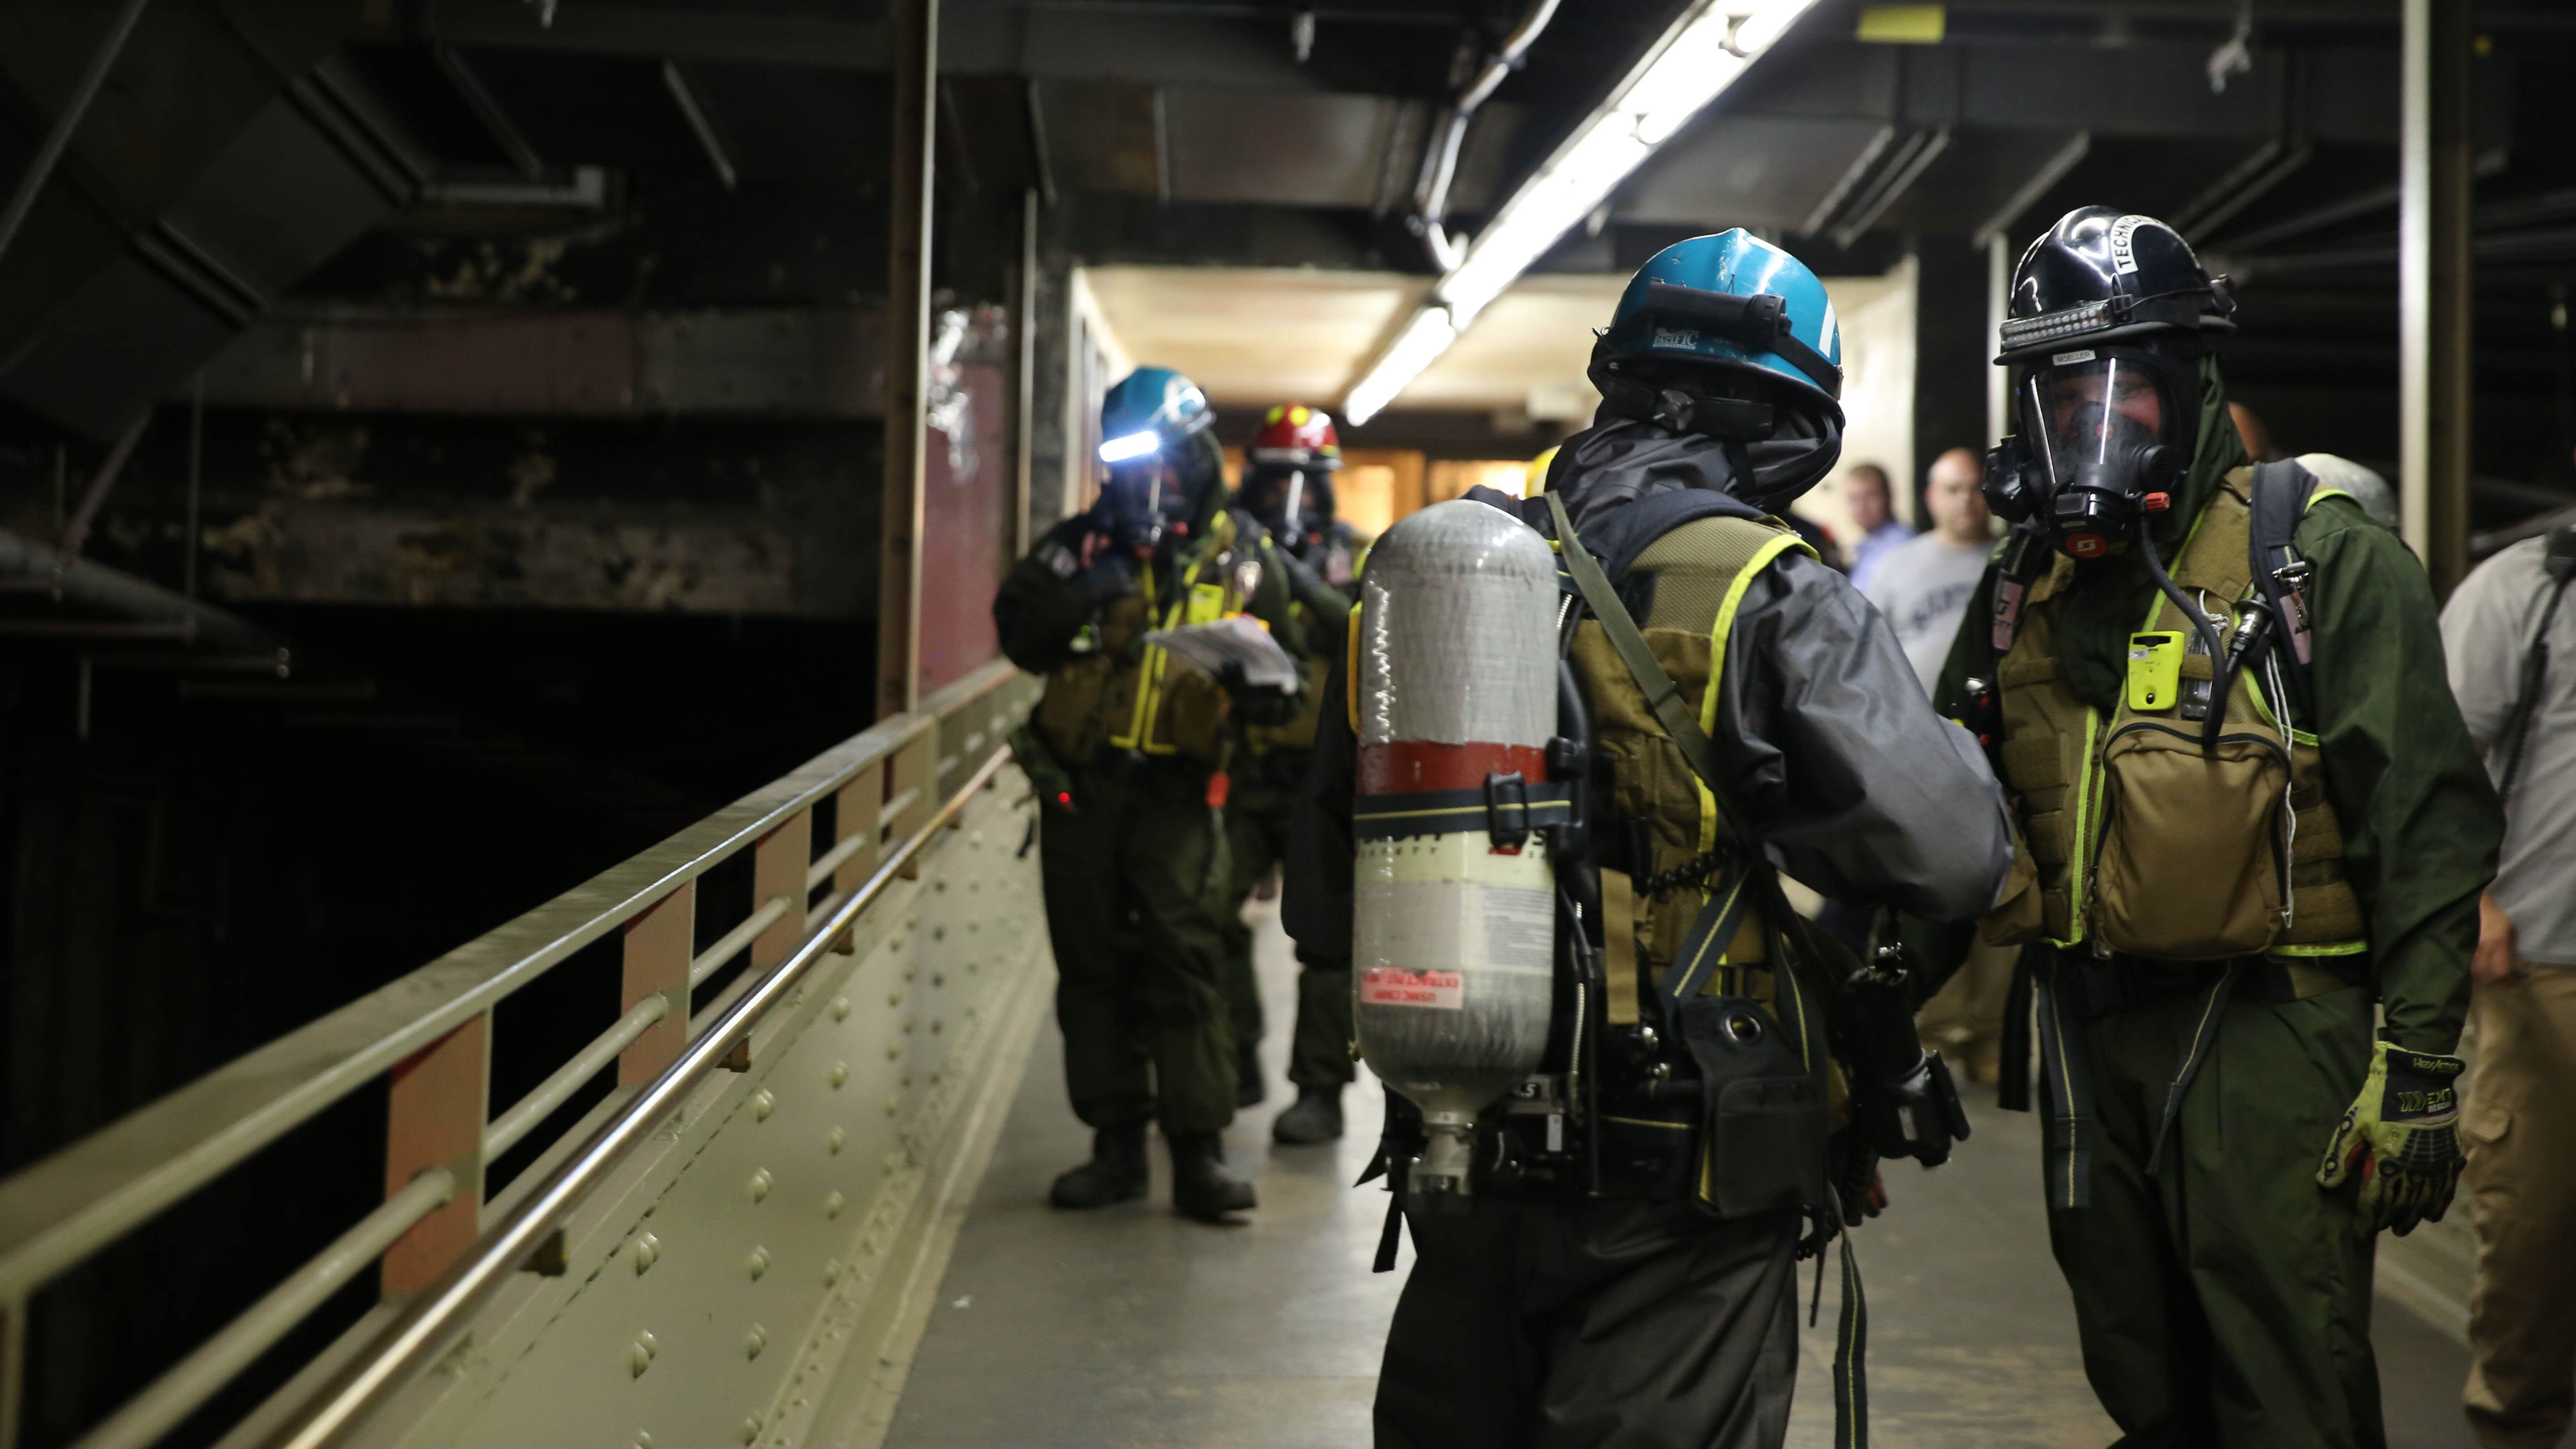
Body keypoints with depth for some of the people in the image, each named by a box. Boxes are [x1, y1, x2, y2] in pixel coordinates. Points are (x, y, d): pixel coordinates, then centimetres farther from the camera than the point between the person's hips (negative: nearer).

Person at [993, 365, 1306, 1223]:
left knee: (1186, 961, -10)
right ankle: (1117, 1145, 16)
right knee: (1093, 968, 6)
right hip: (1080, 786, 2)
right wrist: (1081, 593, -19)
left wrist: (1255, 681, -14)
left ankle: (1200, 1151, -4)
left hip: (1178, 793, -2)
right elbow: (1017, 631, -4)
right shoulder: (1086, 540, 6)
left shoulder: (1241, 558, 6)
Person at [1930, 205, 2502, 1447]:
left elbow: (2424, 819, -10)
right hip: (2089, 1031, 6)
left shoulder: (2324, 556, -7)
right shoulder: (2026, 583, 11)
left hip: (2269, 1030, -5)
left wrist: (2417, 1063, -14)